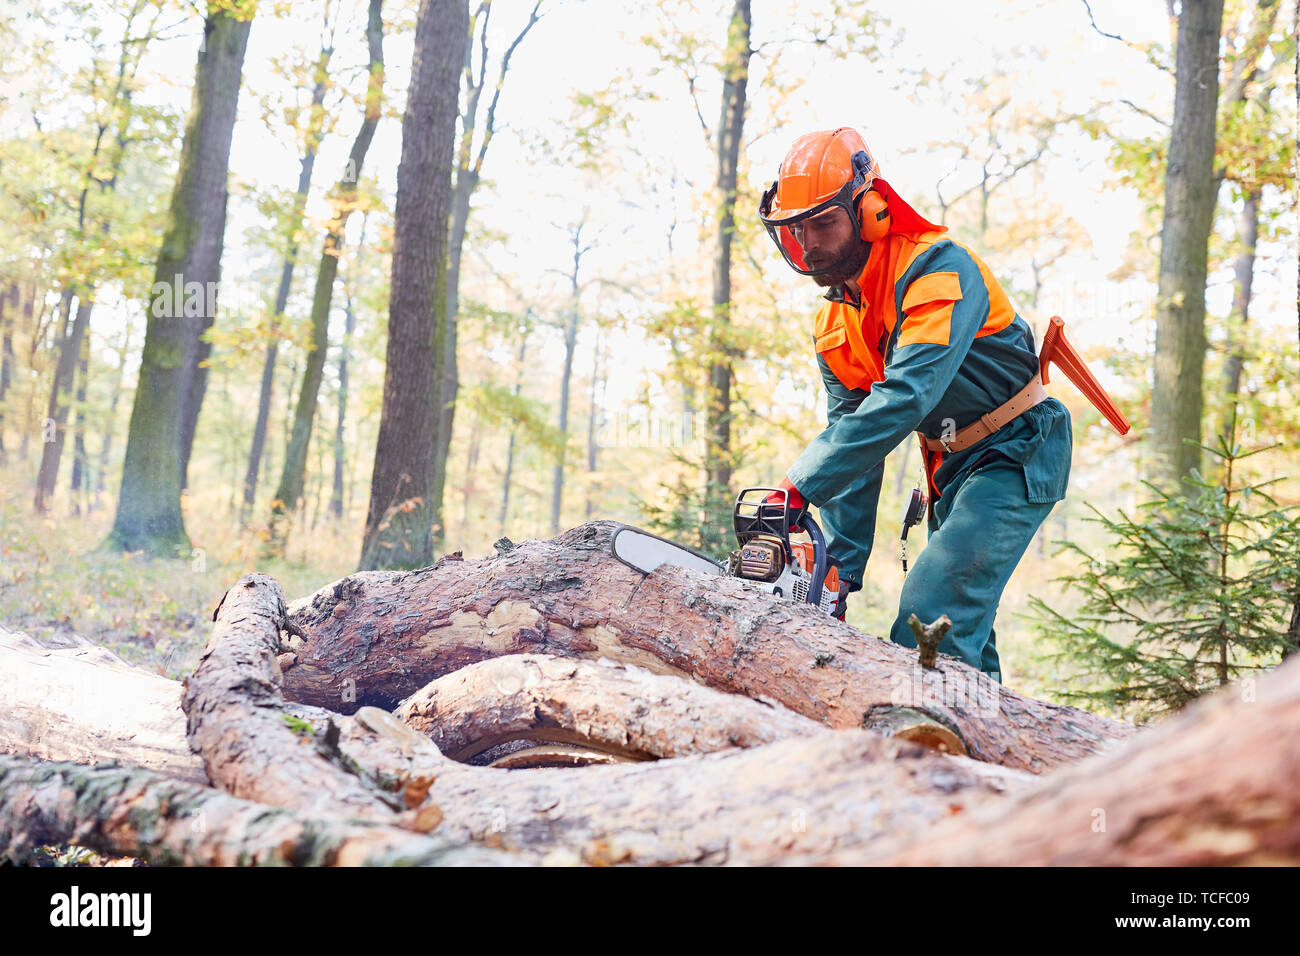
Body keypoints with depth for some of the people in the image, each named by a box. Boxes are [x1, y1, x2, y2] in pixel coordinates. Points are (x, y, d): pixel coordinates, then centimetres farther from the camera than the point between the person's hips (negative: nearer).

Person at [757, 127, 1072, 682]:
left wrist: (800, 487, -41)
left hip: (1016, 456, -8)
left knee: (929, 625, -21)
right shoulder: (833, 324, 1)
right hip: (951, 468, 8)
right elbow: (849, 432, 3)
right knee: (965, 641, 13)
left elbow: (905, 397, -37)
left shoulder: (938, 267, -25)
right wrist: (842, 565, -3)